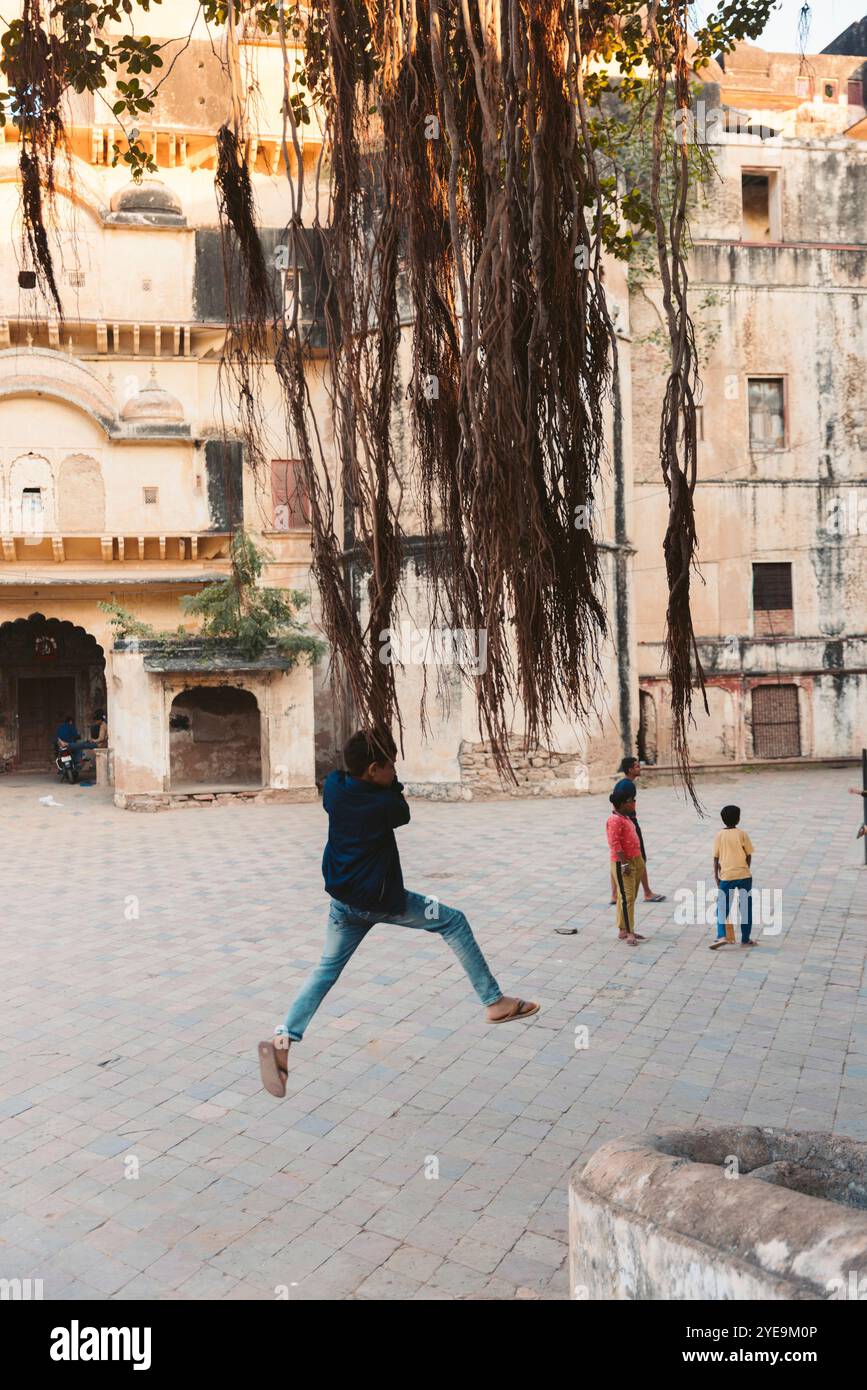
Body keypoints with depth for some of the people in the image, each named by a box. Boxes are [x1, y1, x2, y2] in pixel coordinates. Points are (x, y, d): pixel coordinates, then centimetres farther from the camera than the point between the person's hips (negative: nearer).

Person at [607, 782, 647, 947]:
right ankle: (628, 933, -8)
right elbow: (615, 844, -22)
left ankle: (624, 930, 22)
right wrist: (624, 863, -24)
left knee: (631, 896, 14)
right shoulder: (615, 820, -17)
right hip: (622, 863, -10)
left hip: (635, 860, 10)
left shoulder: (626, 817, 14)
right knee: (627, 897, -10)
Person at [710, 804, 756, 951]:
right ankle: (745, 939, 15)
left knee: (722, 907, 6)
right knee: (746, 908, 10)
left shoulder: (720, 836, 0)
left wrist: (716, 876, 8)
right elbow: (749, 856, 1)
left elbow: (716, 858, 1)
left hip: (726, 877, 1)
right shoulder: (742, 834, -4)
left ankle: (722, 936, -11)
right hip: (744, 875, -1)